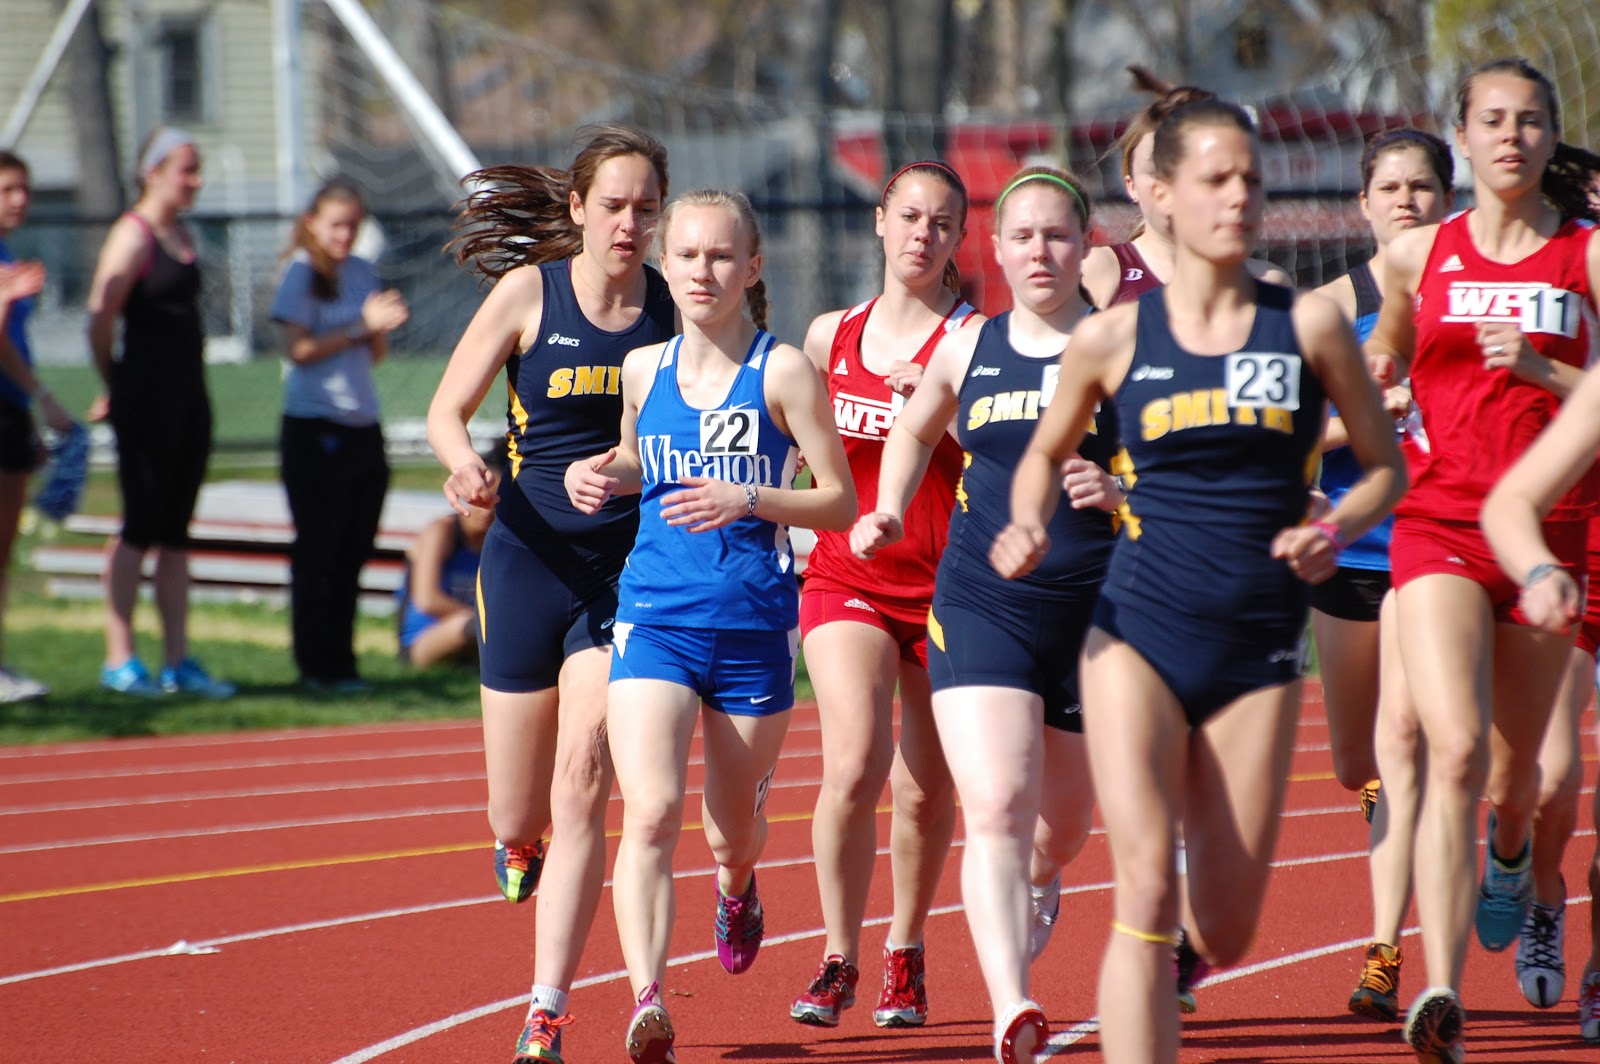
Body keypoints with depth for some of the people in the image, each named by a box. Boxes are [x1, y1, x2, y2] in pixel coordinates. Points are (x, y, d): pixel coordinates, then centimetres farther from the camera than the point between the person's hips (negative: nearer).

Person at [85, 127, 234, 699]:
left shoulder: (182, 237, 16)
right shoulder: (131, 235, -10)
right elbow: (100, 319, -13)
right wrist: (115, 388, -3)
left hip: (189, 394, 8)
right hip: (147, 397, -8)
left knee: (175, 531, 9)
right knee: (141, 527, -6)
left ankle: (178, 660, 11)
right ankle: (119, 658, -1)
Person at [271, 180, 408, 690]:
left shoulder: (364, 272, 13)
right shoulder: (302, 272, -4)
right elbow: (300, 349, -12)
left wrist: (382, 328, -5)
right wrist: (361, 327, -15)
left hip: (362, 427, 6)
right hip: (314, 425, -6)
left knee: (353, 550, 7)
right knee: (317, 551, -1)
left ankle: (341, 661, 13)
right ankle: (317, 664, 4)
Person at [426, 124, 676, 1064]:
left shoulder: (675, 310, 1)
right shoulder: (530, 292, -2)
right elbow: (448, 408, 1)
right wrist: (466, 462, -20)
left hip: (629, 566, -1)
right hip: (530, 562, 1)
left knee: (581, 785, -16)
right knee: (517, 818, 9)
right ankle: (524, 842, 49)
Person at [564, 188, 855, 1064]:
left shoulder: (783, 372, -5)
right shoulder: (643, 369, 7)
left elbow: (840, 500, -5)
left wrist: (747, 500, -20)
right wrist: (599, 478, 4)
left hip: (754, 624, -1)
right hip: (654, 618, 1)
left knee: (731, 829, 14)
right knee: (650, 815, -18)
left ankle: (736, 887, 52)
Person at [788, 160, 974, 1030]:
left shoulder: (973, 338, -2)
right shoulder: (830, 335, 9)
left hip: (946, 584, -1)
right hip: (847, 577, 1)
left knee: (926, 788, 5)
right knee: (853, 766, -17)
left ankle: (906, 950, 26)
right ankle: (839, 958, -6)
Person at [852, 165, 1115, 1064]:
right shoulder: (967, 350, 7)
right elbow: (915, 430, 29)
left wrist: (1121, 491, -19)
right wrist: (889, 514, 14)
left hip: (1093, 610, 0)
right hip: (979, 607, 0)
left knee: (1063, 824, 18)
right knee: (996, 807, -20)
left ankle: (1037, 884, 56)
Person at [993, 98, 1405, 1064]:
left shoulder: (1309, 324, 1)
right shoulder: (1114, 338, 2)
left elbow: (1386, 466, 8)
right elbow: (1046, 452, 18)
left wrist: (1335, 531, -12)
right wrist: (1029, 527, -2)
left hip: (1259, 648, 1)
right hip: (1140, 631, -1)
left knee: (1225, 932, 5)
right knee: (1147, 887, -17)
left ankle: (1160, 965, 42)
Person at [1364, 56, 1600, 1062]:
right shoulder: (1416, 255, 5)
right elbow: (1383, 360, 24)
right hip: (1439, 527, -1)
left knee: (1516, 775, 15)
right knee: (1456, 753, -20)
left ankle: (1509, 851, 55)